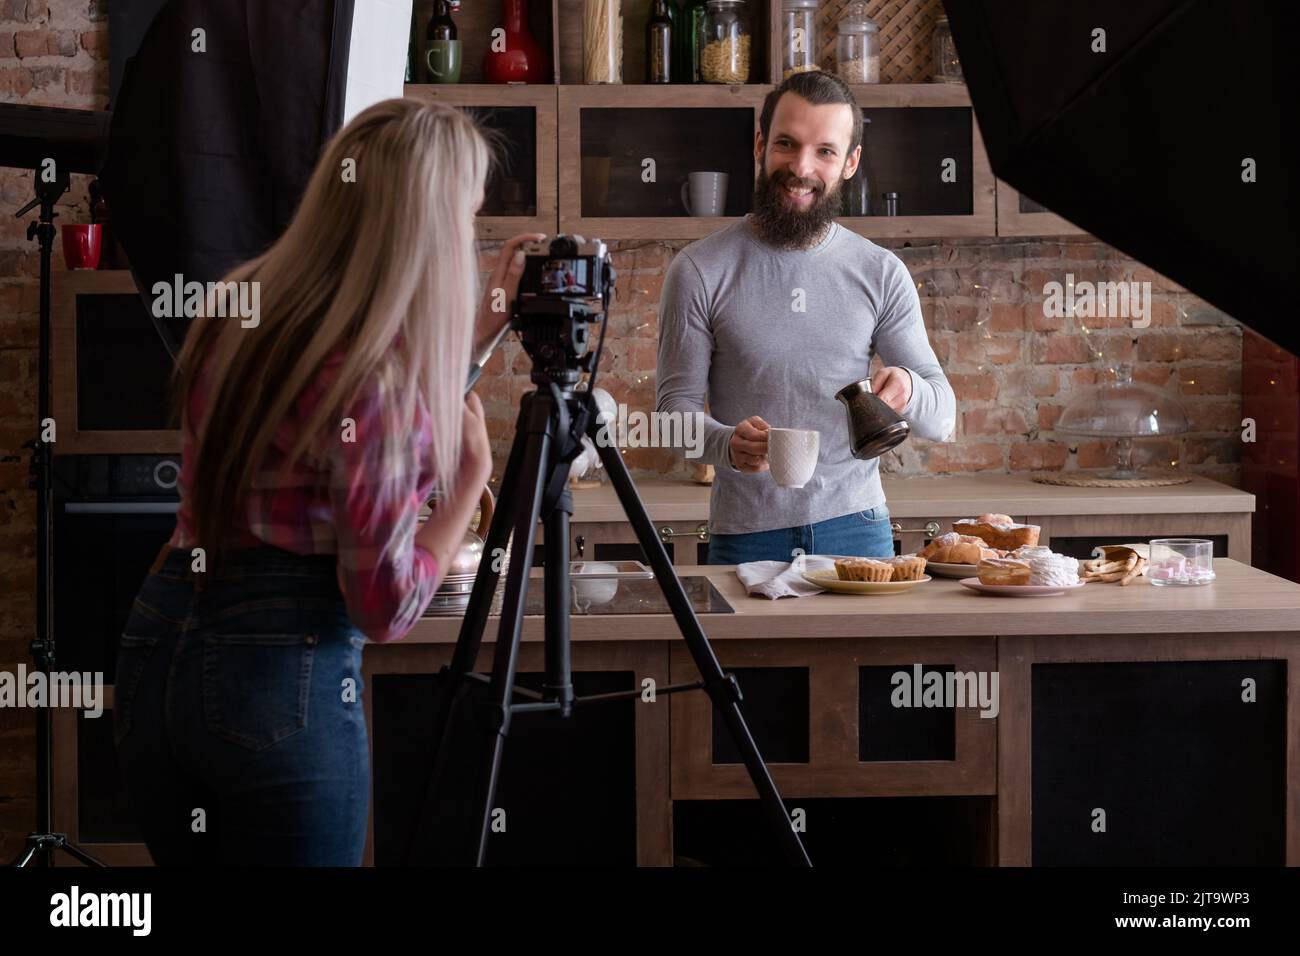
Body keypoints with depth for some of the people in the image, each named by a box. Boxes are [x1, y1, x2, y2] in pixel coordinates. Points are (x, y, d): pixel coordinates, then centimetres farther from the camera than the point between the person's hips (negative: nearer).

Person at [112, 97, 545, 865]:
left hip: (156, 646, 8)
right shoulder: (378, 379, -18)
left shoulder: (241, 305, 4)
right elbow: (384, 607, -13)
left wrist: (483, 326, 25)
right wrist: (472, 475, 0)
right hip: (283, 668, -8)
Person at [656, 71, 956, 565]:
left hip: (856, 527, 2)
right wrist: (727, 444, -25)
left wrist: (908, 391, -21)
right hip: (746, 537, -2)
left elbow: (941, 418, 3)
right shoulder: (698, 271, -4)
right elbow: (675, 404, -4)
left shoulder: (881, 273, 2)